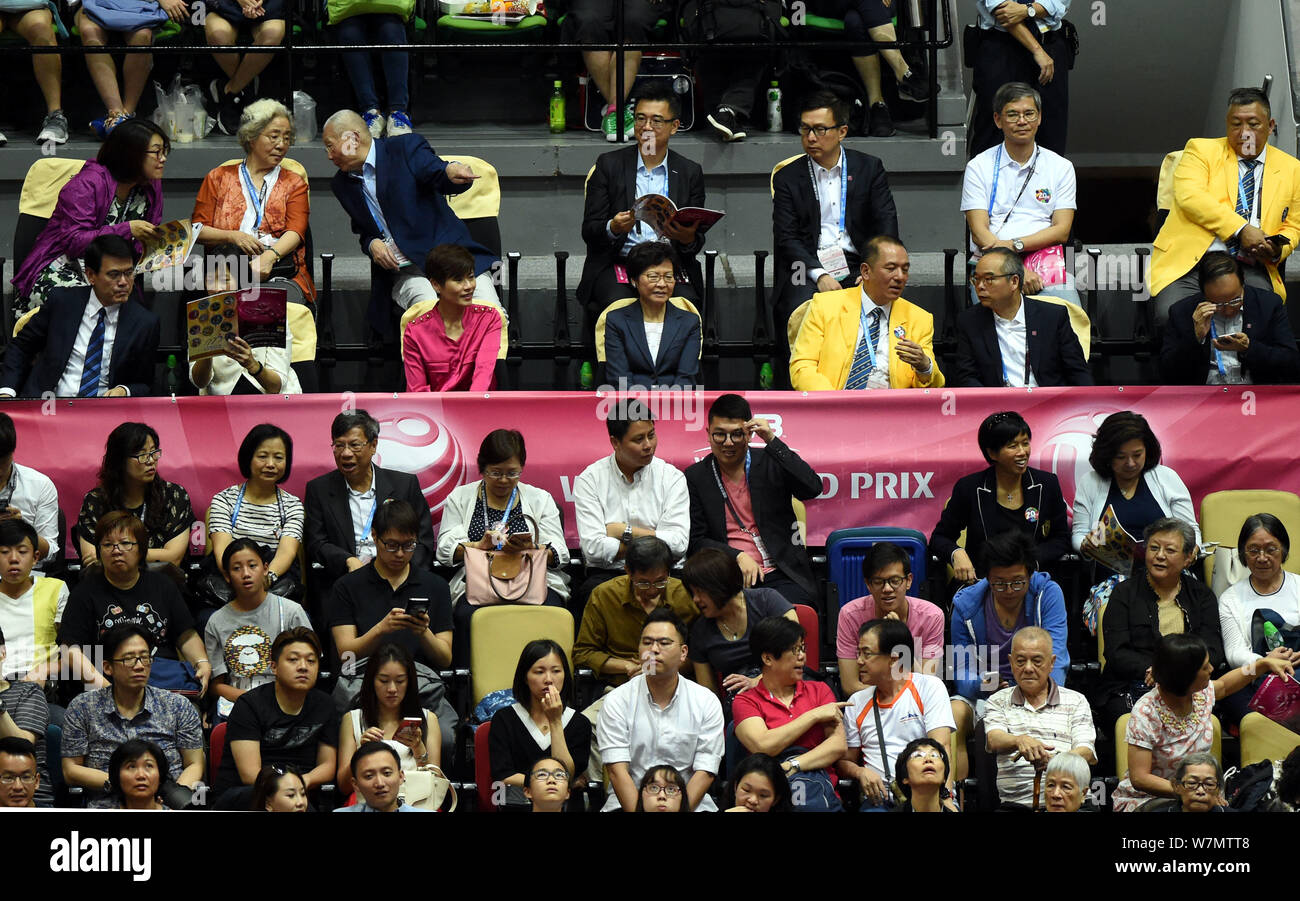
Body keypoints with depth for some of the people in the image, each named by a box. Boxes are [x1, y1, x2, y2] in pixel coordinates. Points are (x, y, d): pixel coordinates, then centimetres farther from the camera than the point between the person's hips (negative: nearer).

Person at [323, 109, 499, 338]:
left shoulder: (406, 148, 0)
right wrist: (372, 244, -1)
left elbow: (438, 175, -15)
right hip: (402, 272, 2)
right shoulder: (342, 184, 15)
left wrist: (452, 170, -40)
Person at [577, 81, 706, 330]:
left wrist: (689, 238, -15)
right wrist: (614, 228, -20)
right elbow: (589, 231, 3)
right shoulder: (608, 165, 7)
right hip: (618, 264, -1)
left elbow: (698, 241, 11)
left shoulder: (690, 172, 12)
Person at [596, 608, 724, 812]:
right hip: (628, 802, -1)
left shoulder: (707, 702, 5)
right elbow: (618, 771, -6)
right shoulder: (617, 701, 3)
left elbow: (705, 772, -1)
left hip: (691, 802, 1)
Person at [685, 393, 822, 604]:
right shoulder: (695, 477, 9)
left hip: (780, 576, 1)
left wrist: (772, 441, -11)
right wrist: (738, 556, -11)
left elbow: (813, 489, -9)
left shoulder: (771, 463, 9)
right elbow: (696, 542, 6)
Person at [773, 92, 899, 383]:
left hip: (857, 267, 1)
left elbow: (886, 227, 5)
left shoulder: (870, 168, 12)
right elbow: (786, 239, 1)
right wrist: (819, 275, -15)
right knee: (798, 313, -32)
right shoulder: (788, 178, 10)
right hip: (808, 268, -1)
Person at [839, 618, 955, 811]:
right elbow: (844, 761, 22)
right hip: (879, 799, 2)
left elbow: (940, 747, -5)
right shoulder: (857, 702, 18)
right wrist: (861, 773, -2)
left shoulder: (929, 687, 7)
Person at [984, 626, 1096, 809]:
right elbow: (994, 739, -1)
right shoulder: (999, 701, 19)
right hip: (1015, 803, 0)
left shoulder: (1076, 701, 17)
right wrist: (1020, 741, -26)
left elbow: (1086, 752, 3)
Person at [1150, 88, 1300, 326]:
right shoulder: (1201, 150, 11)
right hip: (1190, 261, -2)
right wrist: (1241, 230, -16)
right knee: (1171, 315, -30)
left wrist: (1277, 250, -2)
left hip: (1249, 269, 2)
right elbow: (1188, 195, -7)